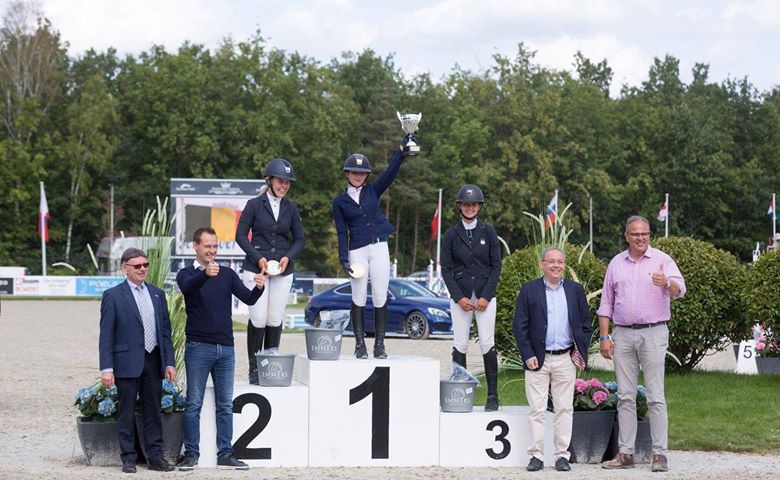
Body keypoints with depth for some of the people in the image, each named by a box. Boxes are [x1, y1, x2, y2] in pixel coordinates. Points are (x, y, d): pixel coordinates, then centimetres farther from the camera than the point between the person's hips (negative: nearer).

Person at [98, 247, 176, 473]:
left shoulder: (157, 294, 11)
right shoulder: (113, 296, -3)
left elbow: (165, 330, 14)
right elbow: (106, 335, -5)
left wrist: (169, 363, 7)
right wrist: (106, 368, -11)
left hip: (153, 361, 4)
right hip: (127, 363, -4)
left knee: (153, 411, 8)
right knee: (127, 412, 2)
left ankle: (155, 456, 14)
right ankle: (128, 458, 9)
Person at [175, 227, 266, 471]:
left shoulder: (227, 274, 12)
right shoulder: (187, 274, 2)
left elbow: (247, 298, 0)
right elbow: (187, 287, -22)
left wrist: (258, 288, -23)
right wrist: (205, 274, -43)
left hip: (225, 347, 4)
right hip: (198, 347, -4)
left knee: (225, 405, 6)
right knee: (194, 403, -1)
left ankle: (225, 453, 10)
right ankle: (191, 453, 3)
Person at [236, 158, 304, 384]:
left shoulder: (291, 209, 10)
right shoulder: (254, 205, 1)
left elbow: (299, 239, 13)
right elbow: (241, 235, -1)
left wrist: (288, 257, -5)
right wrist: (258, 257, -12)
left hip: (283, 271, 3)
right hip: (256, 269, -3)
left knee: (275, 320, 3)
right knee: (258, 319, -8)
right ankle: (254, 369, 1)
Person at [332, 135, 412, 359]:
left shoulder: (372, 191, 12)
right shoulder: (340, 202, 8)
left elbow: (390, 172, 1)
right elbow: (342, 233, 4)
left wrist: (403, 147, -9)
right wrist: (344, 259, -6)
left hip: (379, 248, 1)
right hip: (357, 252, -1)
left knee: (380, 299, -1)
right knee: (359, 299, -3)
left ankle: (379, 345, 2)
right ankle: (360, 345, 1)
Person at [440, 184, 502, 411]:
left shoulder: (488, 232, 4)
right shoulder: (451, 234, 4)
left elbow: (496, 266, 3)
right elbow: (446, 269, 3)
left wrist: (486, 296, -7)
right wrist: (459, 297, -7)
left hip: (485, 295, -1)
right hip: (460, 294, 1)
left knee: (488, 344, -5)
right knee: (460, 344, -1)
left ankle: (492, 395, -2)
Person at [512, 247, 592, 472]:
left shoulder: (576, 290, 9)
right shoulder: (529, 290, 3)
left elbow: (586, 324, 13)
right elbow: (519, 326, 1)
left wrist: (581, 350, 2)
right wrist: (528, 355, -7)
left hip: (566, 359, 2)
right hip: (538, 360, -2)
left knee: (565, 409, 3)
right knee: (537, 409, -1)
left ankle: (562, 455, 8)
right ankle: (536, 455, 3)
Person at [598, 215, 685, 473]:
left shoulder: (662, 260, 1)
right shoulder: (616, 264, 12)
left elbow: (679, 290, -14)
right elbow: (606, 303, 15)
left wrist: (666, 283, -37)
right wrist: (604, 336, 7)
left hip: (653, 333, -4)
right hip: (623, 334, 4)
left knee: (655, 396, -5)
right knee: (625, 396, 5)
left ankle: (660, 454, -4)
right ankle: (625, 453, 8)